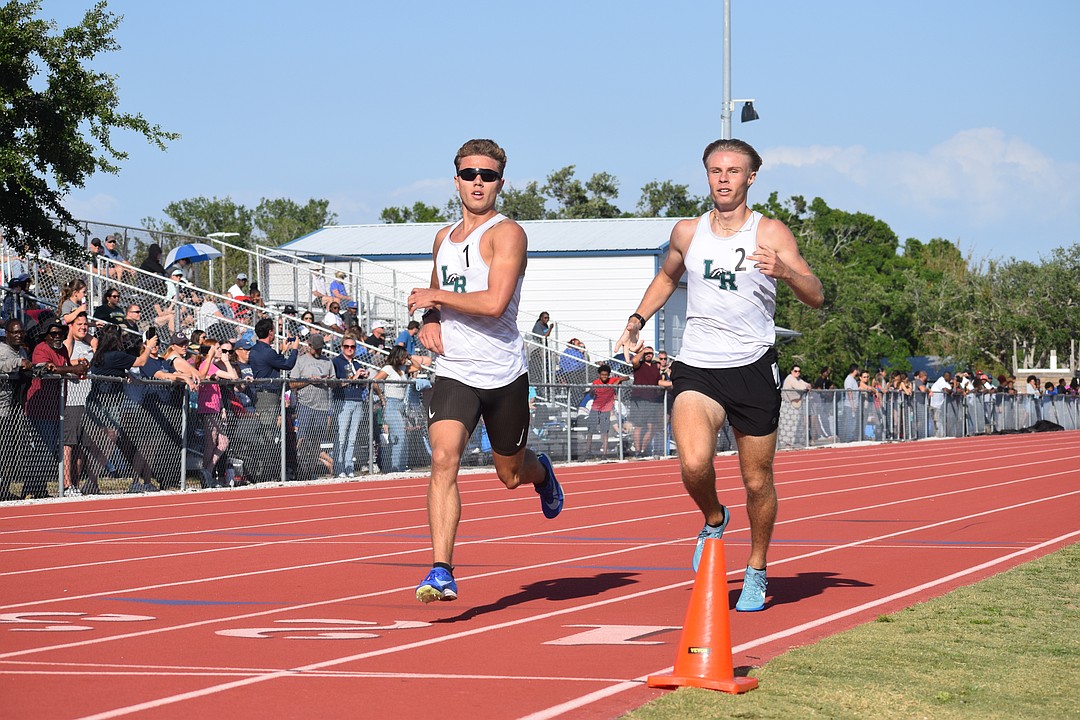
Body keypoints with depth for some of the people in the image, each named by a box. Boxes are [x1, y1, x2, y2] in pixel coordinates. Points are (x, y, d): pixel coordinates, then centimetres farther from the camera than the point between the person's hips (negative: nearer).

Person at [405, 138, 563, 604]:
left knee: (510, 474, 14)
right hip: (454, 374, 3)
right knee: (443, 458, -20)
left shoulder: (507, 233, -10)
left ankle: (541, 472, 53)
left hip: (504, 375, -3)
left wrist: (435, 296, -14)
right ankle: (442, 571, -24)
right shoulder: (444, 238, 12)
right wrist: (429, 320, 7)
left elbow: (494, 303, -24)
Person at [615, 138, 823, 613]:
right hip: (697, 367, 1)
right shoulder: (687, 232, 8)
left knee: (757, 482, 7)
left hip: (753, 368, -1)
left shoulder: (771, 233, -1)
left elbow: (816, 297, -8)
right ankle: (713, 519, 11)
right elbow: (667, 276, 29)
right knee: (694, 466, -22)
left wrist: (785, 271, -27)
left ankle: (756, 573, 29)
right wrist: (638, 318, 16)